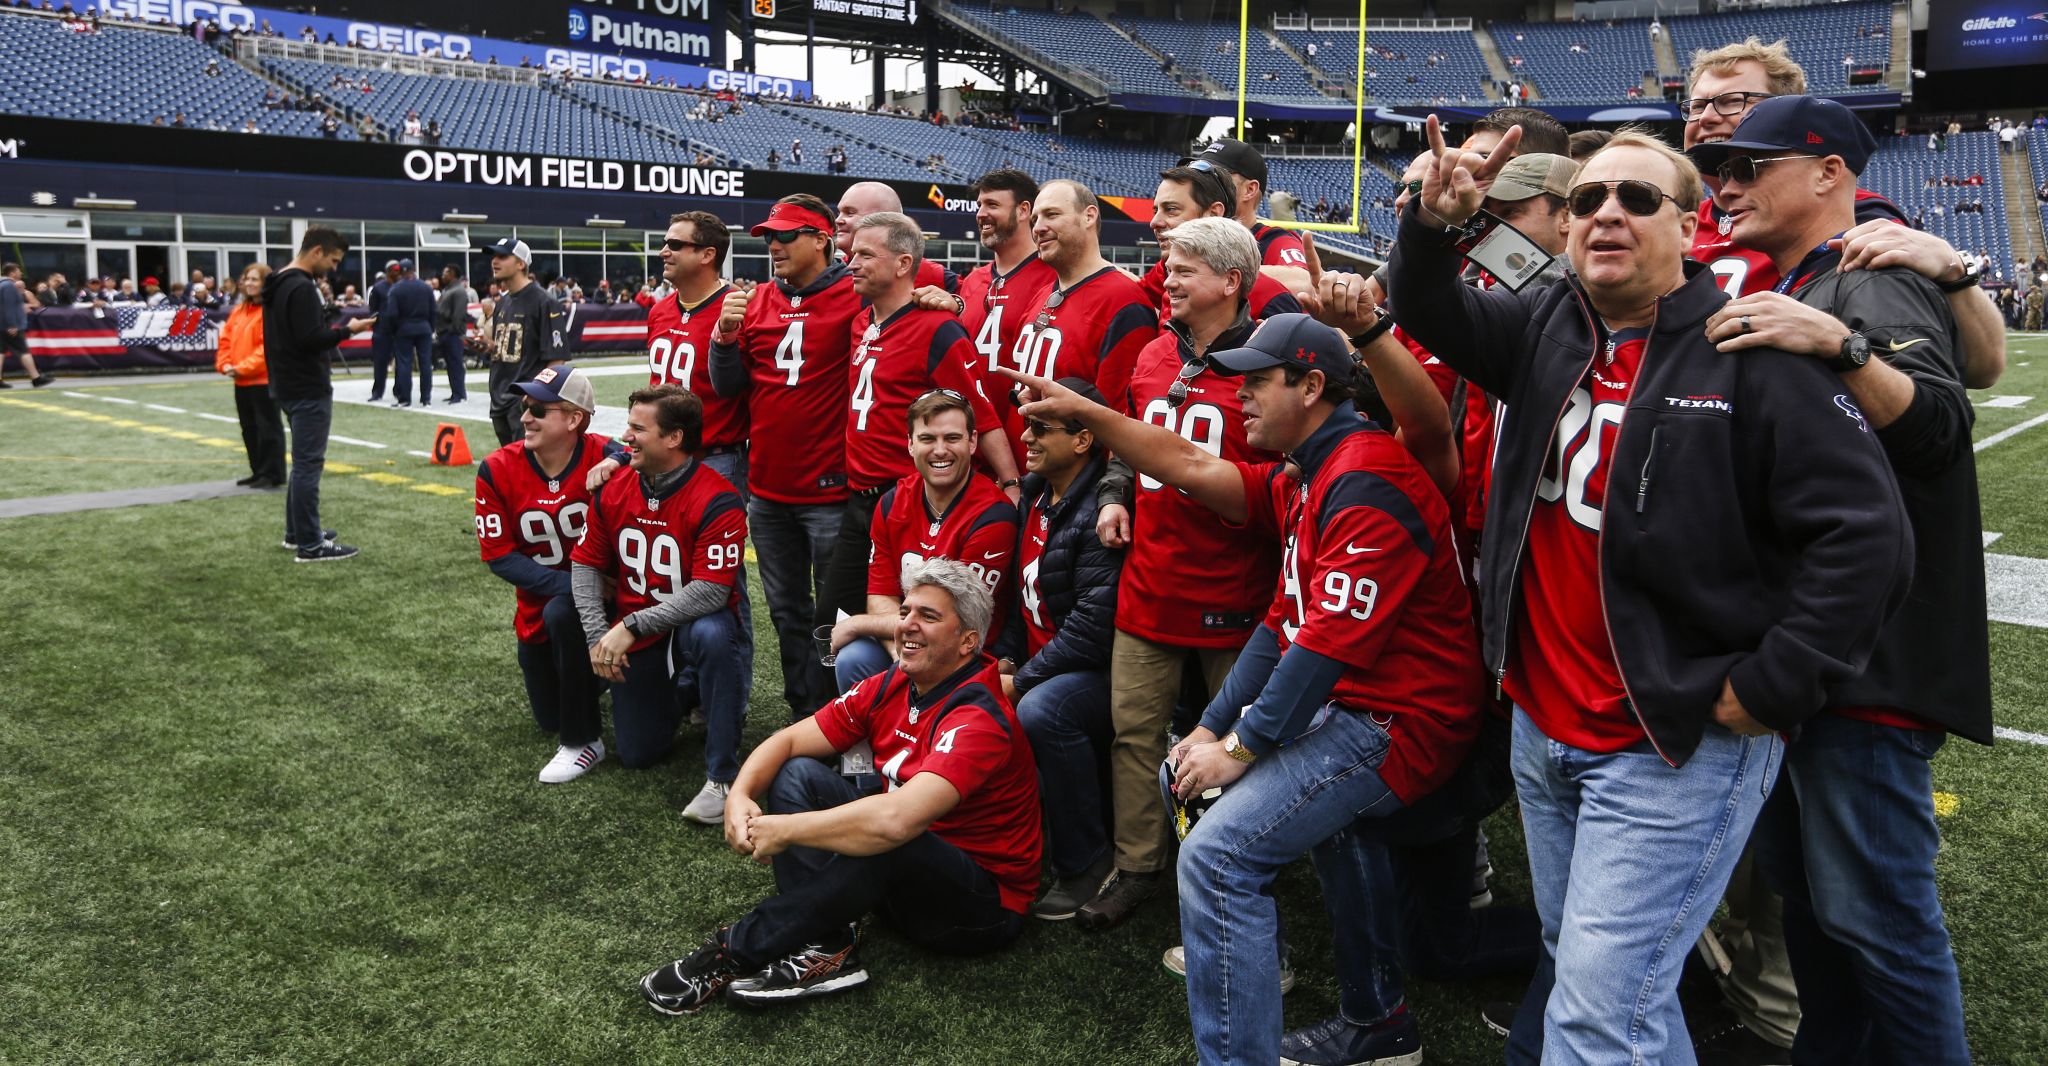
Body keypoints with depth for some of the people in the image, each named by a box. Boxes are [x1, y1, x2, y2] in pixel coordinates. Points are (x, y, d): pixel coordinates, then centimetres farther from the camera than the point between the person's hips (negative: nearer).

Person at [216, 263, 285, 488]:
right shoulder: (238, 310, 14)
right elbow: (226, 339, 15)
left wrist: (243, 368, -19)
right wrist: (225, 364, -1)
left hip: (264, 381, -9)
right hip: (241, 382, 9)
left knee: (268, 428, -3)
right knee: (250, 429, 14)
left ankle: (272, 475, 2)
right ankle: (258, 472, 23)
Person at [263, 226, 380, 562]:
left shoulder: (279, 284, 14)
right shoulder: (302, 287, -19)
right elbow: (311, 338, -25)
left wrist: (335, 328, 14)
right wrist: (347, 330, -14)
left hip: (289, 386, 11)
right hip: (308, 390, -11)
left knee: (303, 461, 20)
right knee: (309, 463, -7)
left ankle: (297, 531, 28)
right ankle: (310, 545, -5)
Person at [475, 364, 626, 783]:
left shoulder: (603, 457, -18)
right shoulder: (498, 470, -13)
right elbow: (498, 555, -13)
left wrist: (617, 461, -41)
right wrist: (567, 582, -25)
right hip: (538, 603, 4)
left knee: (562, 615, -38)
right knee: (549, 717, 12)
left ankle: (583, 740, -21)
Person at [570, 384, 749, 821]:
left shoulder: (716, 502, -23)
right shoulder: (613, 493, -4)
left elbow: (710, 592, -28)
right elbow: (585, 566, 3)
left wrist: (631, 626, -28)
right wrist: (598, 637, -10)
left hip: (694, 622, -5)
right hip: (632, 638, 5)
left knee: (711, 635, -42)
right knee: (638, 755, 7)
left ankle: (722, 776, -28)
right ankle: (689, 687, 39)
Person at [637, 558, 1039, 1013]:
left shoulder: (978, 718, -26)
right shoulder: (892, 686, 0)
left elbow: (895, 821, -40)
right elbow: (788, 740, 2)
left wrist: (785, 830, -28)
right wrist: (739, 796, -18)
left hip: (987, 904, -8)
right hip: (906, 879, 8)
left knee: (884, 843, -38)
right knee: (798, 774, -3)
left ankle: (735, 951, -20)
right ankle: (825, 948, -20)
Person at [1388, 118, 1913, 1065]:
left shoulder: (1753, 352, -13)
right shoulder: (1548, 329, 6)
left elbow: (1864, 533, -17)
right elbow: (1428, 312, 9)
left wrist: (1764, 689, -16)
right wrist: (1434, 222, -13)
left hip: (1680, 745, -7)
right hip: (1542, 728, 7)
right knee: (1572, 958, 22)